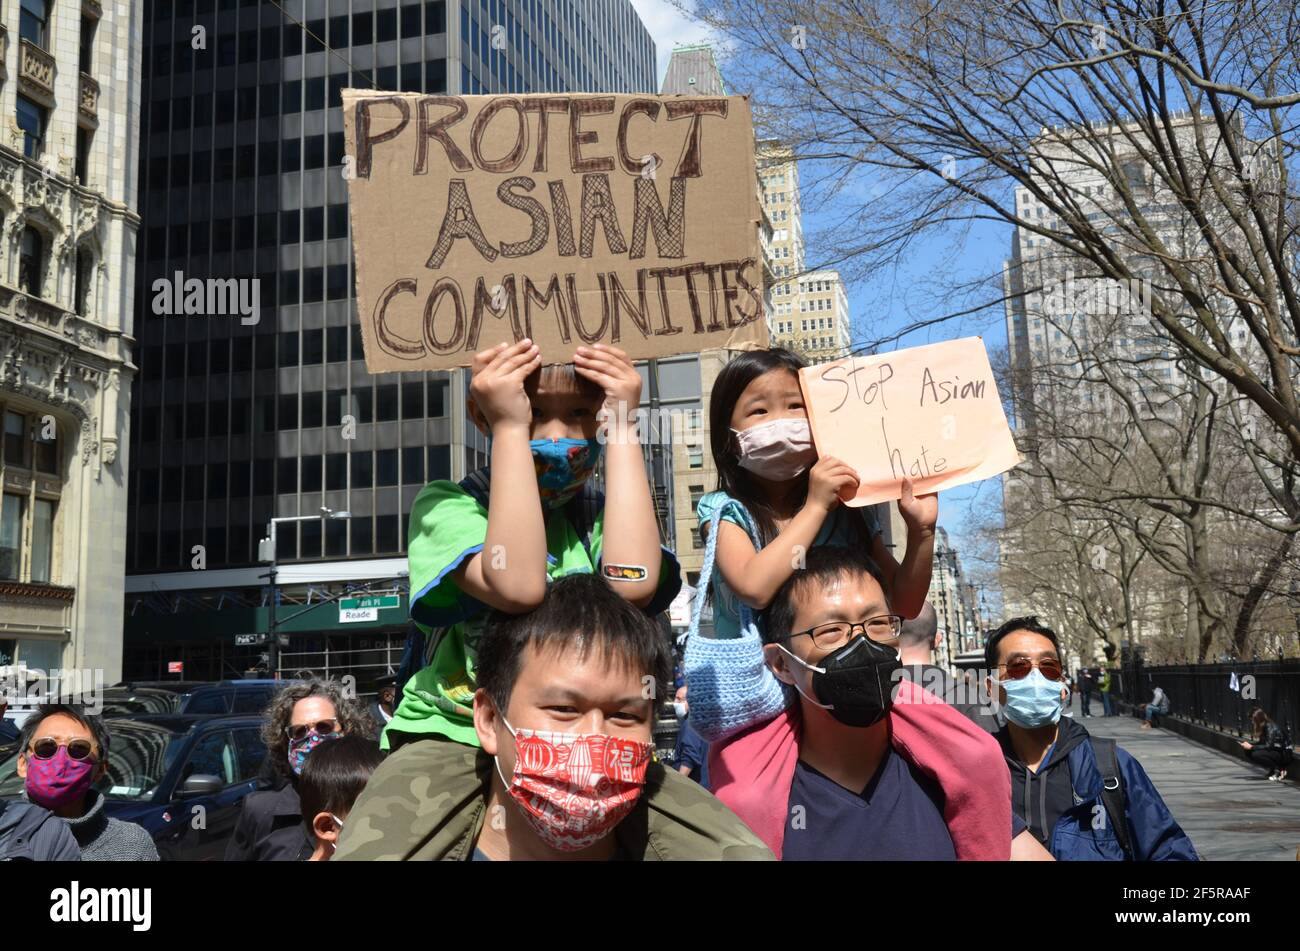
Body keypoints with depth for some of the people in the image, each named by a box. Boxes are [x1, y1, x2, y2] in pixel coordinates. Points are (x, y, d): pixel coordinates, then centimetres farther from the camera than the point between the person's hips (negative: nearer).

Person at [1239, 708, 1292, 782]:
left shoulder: (1271, 728, -22)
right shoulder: (1263, 727, 3)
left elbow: (1268, 746, -25)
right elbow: (1261, 743, 6)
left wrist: (1251, 747, -25)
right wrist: (1248, 744, -10)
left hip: (1284, 755, -9)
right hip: (1274, 752, 9)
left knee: (1256, 754, -28)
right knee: (1248, 753, -4)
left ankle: (1278, 769, -9)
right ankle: (1273, 770, 6)